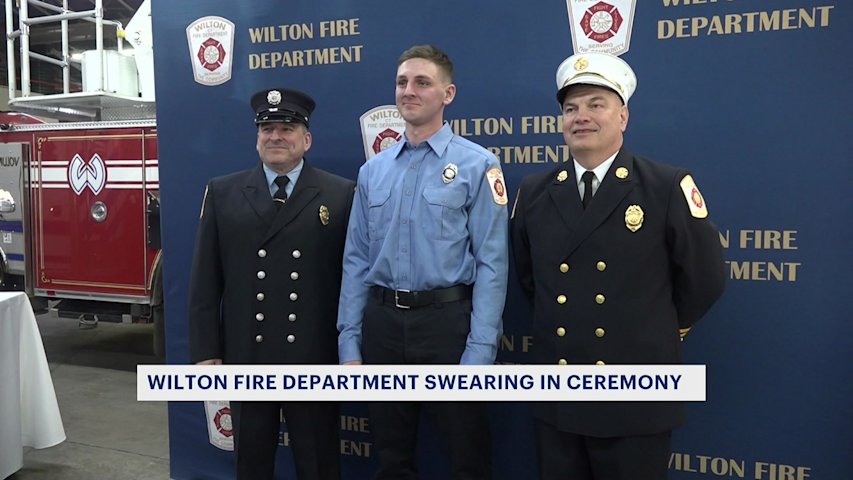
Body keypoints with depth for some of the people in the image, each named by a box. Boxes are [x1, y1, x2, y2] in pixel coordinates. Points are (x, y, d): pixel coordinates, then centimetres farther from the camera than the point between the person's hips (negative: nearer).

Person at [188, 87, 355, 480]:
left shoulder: (342, 195, -1)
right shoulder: (222, 193, 5)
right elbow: (205, 281, 4)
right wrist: (206, 352, 0)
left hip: (315, 360, -2)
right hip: (246, 358, 2)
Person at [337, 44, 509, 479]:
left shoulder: (477, 165, -5)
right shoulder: (372, 170, 8)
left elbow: (491, 264, -9)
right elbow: (356, 261, 9)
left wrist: (479, 352, -13)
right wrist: (349, 342, 5)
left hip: (447, 319, -4)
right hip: (382, 321, 4)